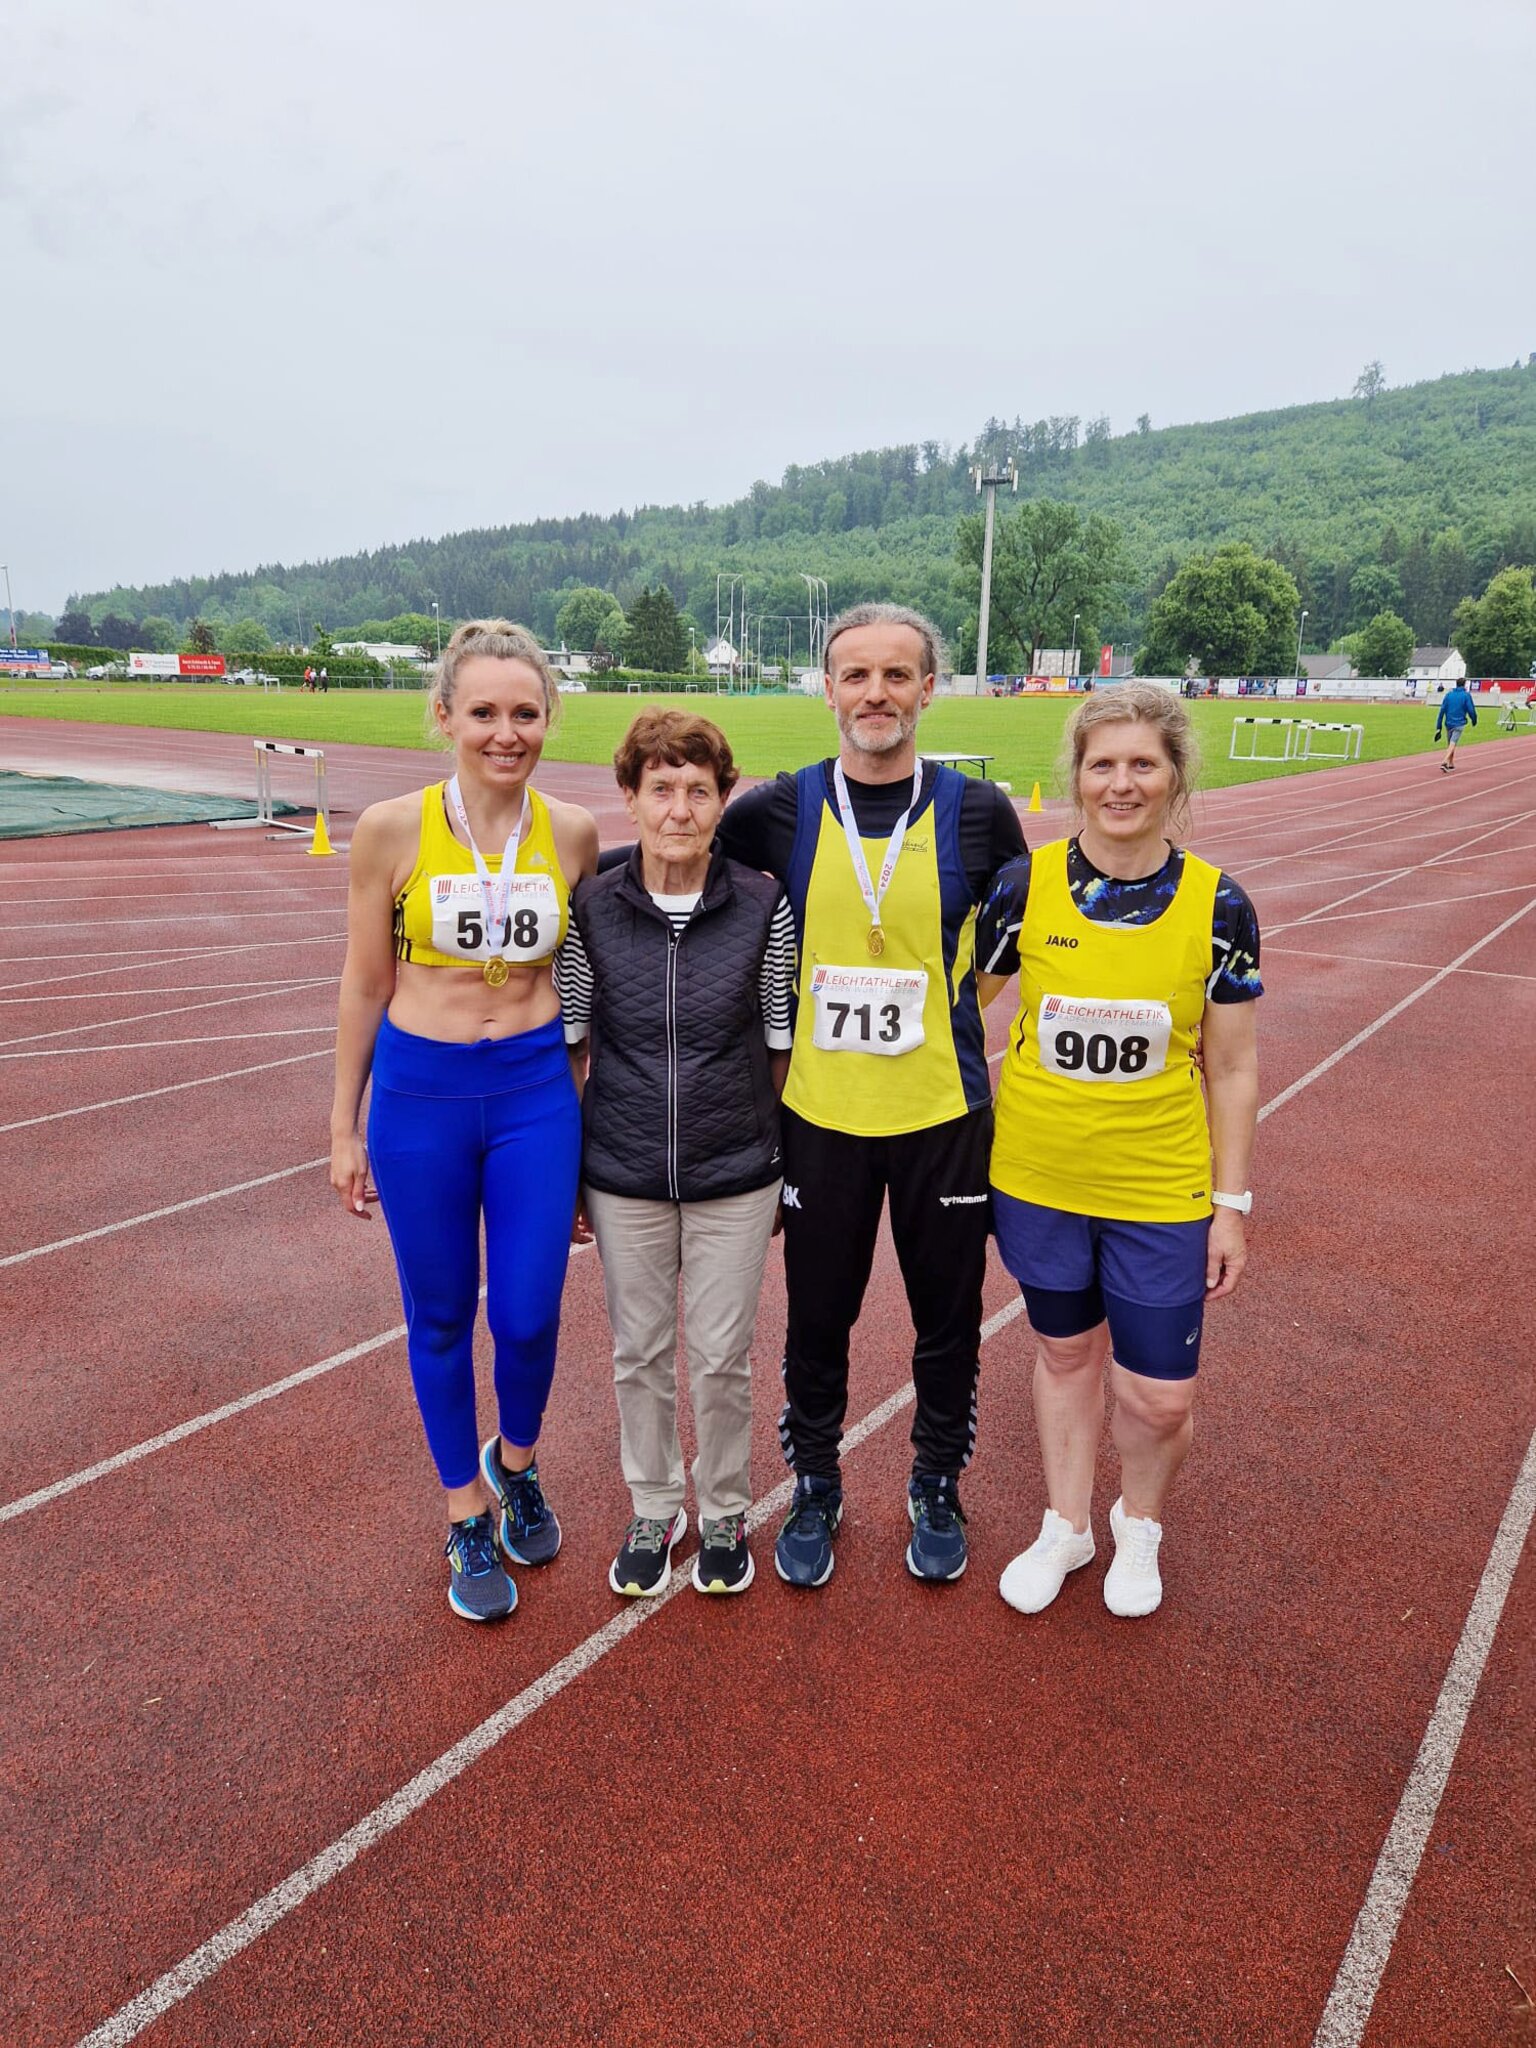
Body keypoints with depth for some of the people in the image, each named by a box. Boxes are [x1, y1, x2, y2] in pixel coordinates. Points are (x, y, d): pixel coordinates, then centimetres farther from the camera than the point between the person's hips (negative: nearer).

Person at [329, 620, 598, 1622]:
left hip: (537, 1093, 1)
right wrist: (346, 1125, 4)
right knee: (442, 1316, 12)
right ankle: (467, 1517, 35)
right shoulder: (391, 830, -9)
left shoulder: (573, 833, -3)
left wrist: (585, 1103, 11)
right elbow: (366, 985, 0)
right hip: (420, 1095, -1)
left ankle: (516, 1464, 39)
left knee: (529, 1315, 5)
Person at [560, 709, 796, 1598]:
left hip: (734, 1176, -1)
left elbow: (783, 1046, 0)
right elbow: (567, 1045, 2)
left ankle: (725, 1515, 36)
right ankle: (654, 1512, 38)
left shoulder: (764, 906, -9)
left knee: (722, 1358, 11)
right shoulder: (593, 910, -7)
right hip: (624, 1178, 1)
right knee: (640, 1354, 15)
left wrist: (787, 1168, 3)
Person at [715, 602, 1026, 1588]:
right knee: (818, 1316, 12)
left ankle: (937, 1488, 37)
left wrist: (938, 1005, 3)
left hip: (944, 1112, 0)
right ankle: (816, 1488, 35)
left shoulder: (979, 812, -4)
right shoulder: (777, 813, -4)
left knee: (947, 1316, 13)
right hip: (820, 1112, 0)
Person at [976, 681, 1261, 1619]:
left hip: (1161, 1191, -1)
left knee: (1158, 1396, 6)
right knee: (1066, 1351, 19)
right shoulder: (1025, 885, -8)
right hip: (1037, 1177, 1)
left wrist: (1232, 1204, -1)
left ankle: (1140, 1526, 39)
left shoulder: (1218, 905, -8)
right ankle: (1067, 1526, 43)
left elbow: (1233, 1071, -2)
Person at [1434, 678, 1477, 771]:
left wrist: (1438, 727, 3)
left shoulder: (1448, 694, 7)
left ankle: (1451, 764, 30)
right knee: (1453, 744, -12)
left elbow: (1442, 711, 2)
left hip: (1448, 723, 4)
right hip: (1459, 724, -4)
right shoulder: (1466, 695, -2)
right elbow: (1471, 710, -4)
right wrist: (1474, 720, 17)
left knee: (1450, 744, 19)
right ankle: (1444, 762, -32)